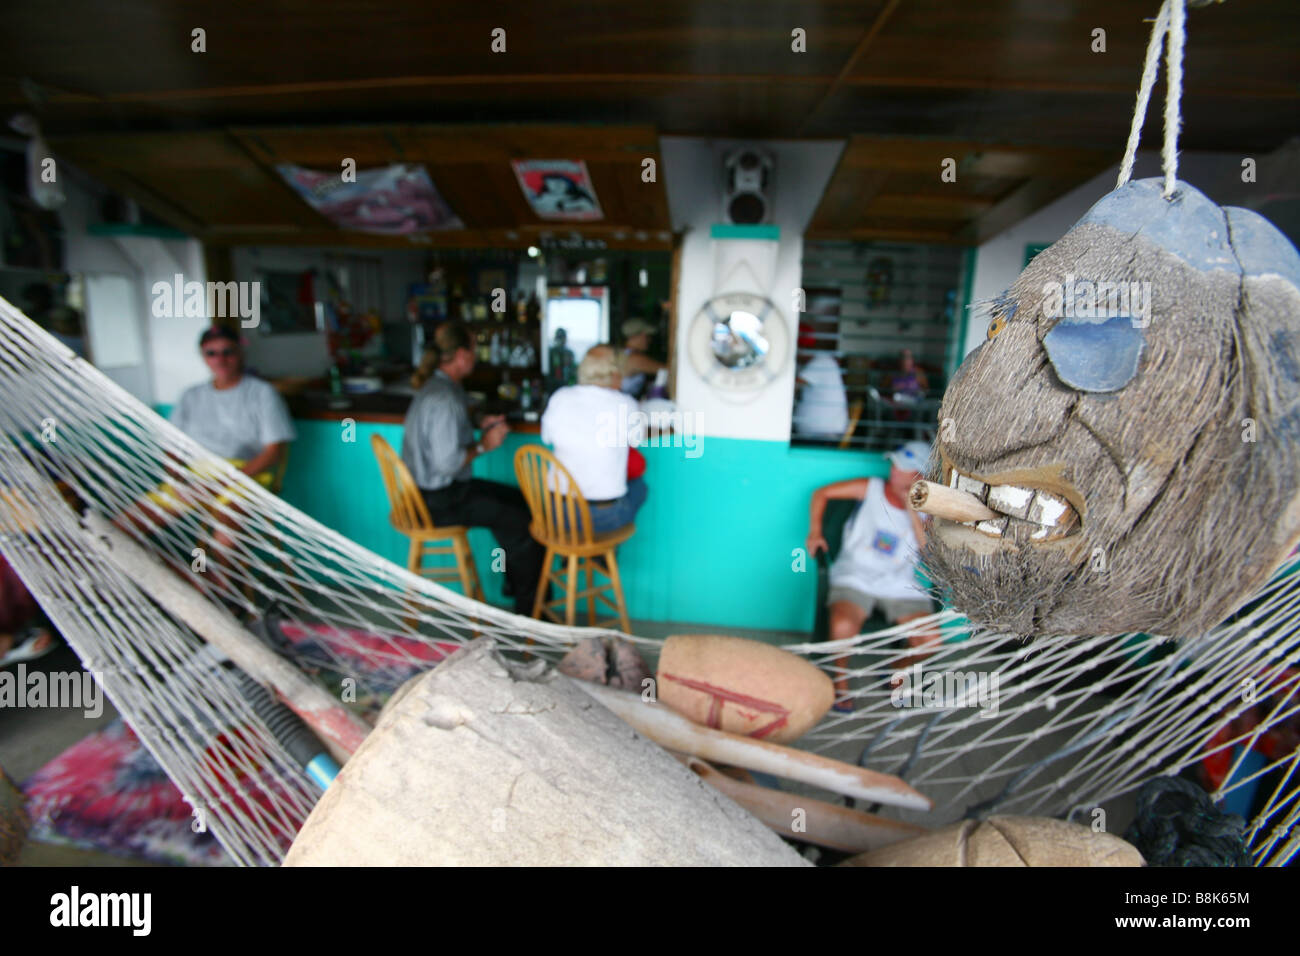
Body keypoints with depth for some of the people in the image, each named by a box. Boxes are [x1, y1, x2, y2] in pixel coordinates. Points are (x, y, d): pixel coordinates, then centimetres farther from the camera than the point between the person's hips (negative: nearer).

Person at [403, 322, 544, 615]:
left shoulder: (435, 387, 8)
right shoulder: (444, 398, -25)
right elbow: (447, 462, -29)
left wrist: (479, 426, 8)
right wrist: (483, 445, -15)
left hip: (432, 488, 11)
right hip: (438, 500, -11)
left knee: (519, 499, 15)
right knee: (521, 521, -10)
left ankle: (515, 582, 26)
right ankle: (528, 605, 8)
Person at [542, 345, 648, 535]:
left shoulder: (559, 398, -1)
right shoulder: (624, 404, -11)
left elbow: (547, 437, 14)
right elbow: (639, 439, 8)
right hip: (604, 517, -4)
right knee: (639, 485, 26)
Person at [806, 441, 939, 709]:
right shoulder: (872, 488, 2)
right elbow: (822, 493, 7)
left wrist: (911, 510, -11)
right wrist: (815, 531, -4)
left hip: (900, 584, 2)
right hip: (855, 577, -2)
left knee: (930, 641, -18)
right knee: (843, 627, -31)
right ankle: (841, 681, 1)